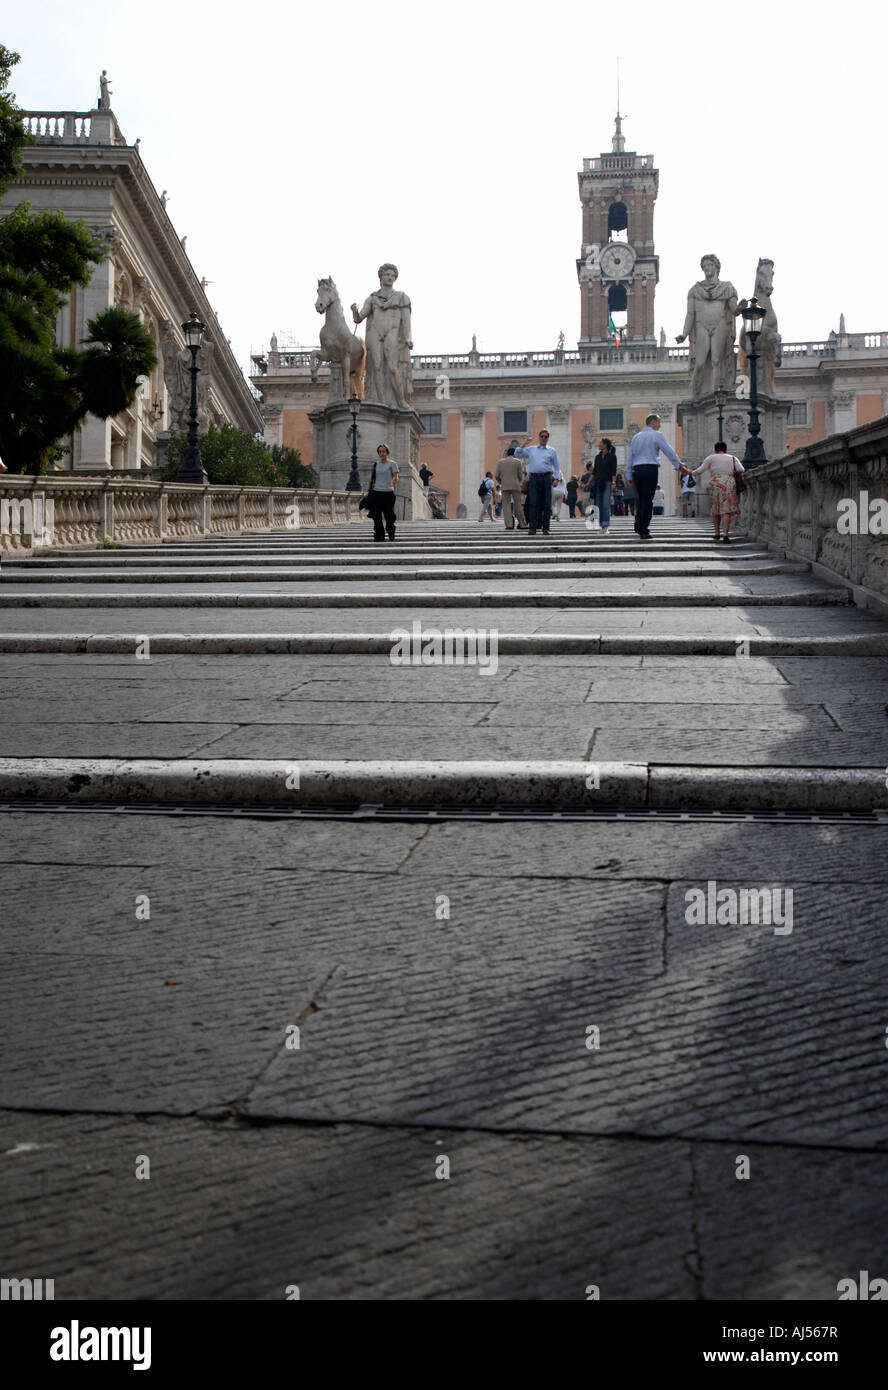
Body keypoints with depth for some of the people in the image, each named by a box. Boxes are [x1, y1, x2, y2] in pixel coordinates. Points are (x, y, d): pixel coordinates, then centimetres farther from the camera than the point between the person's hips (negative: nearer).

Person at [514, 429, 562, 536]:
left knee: (547, 504, -2)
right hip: (534, 478, 0)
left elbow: (557, 466, 14)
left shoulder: (552, 451, 16)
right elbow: (517, 454, 19)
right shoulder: (531, 449, 19)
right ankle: (532, 528, -12)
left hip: (546, 478, 0)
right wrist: (523, 445, 5)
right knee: (533, 504, -8)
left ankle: (545, 528, 1)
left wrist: (557, 478, 1)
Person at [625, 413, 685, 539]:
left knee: (640, 498, 16)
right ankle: (644, 531, -5)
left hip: (637, 470, 5)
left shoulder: (636, 437, 17)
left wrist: (629, 476, 21)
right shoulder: (657, 435, 0)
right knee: (647, 500, -4)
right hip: (650, 469, -5)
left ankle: (638, 526, 4)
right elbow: (669, 452, -3)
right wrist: (679, 466, 3)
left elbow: (630, 457, 18)